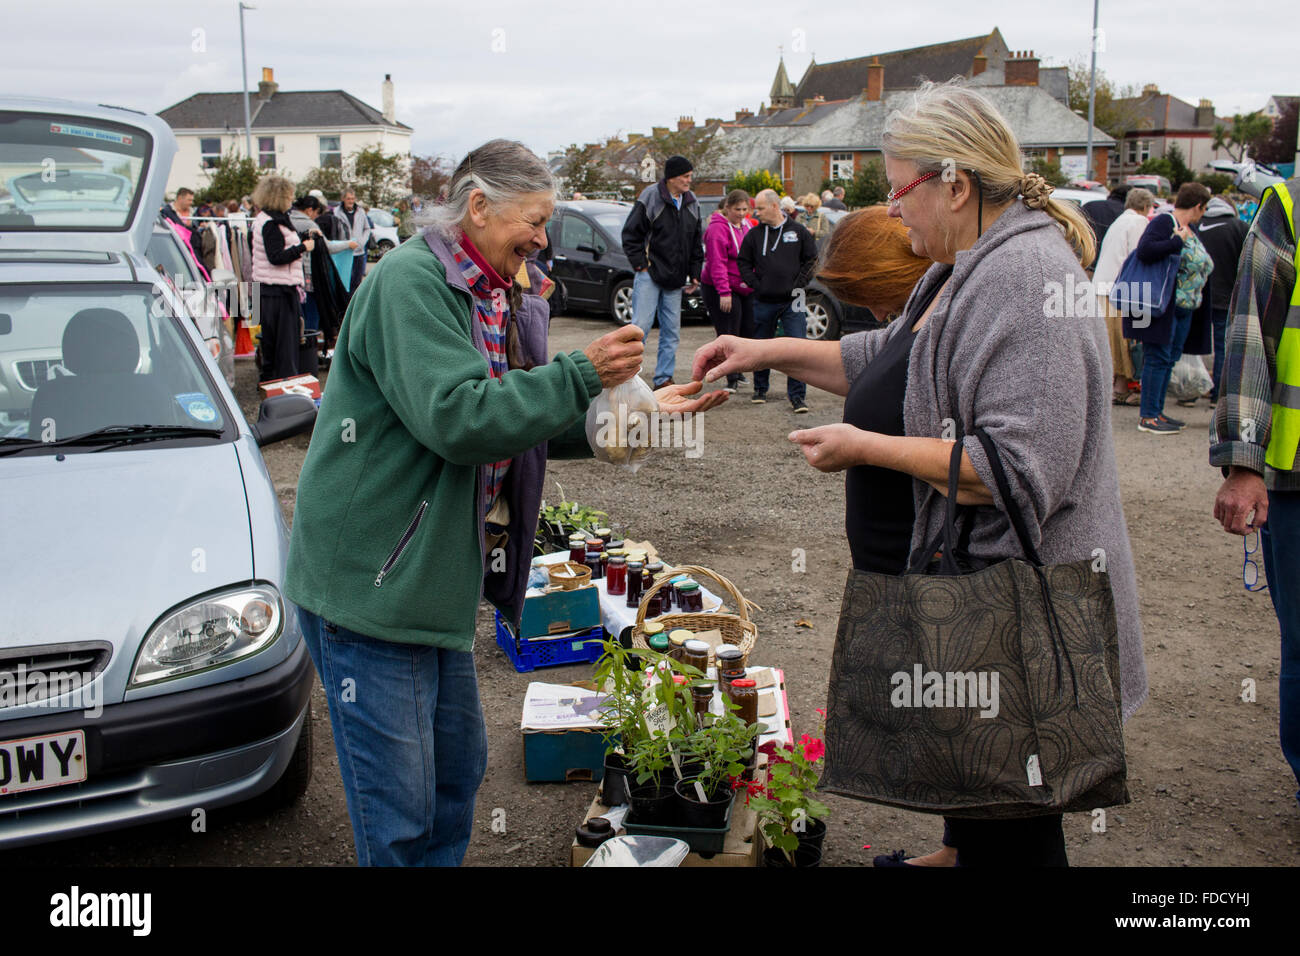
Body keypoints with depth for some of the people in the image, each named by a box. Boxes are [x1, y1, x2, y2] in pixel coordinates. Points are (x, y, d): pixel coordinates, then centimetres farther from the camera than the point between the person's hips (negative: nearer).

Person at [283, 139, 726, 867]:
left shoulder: (496, 300, 15)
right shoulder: (411, 281, -16)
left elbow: (532, 421, 18)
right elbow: (454, 416, -27)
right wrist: (580, 375, -23)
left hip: (438, 581, 10)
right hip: (371, 582, -10)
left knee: (458, 773, 20)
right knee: (399, 813, -1)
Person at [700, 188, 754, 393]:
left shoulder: (747, 225, 13)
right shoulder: (718, 228, -14)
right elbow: (717, 263, -20)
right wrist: (724, 292, -24)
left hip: (746, 289, 8)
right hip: (723, 290, -8)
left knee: (748, 330, 9)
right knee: (729, 334, -7)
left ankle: (737, 370, 26)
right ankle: (732, 379, -2)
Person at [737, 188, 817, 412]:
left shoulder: (798, 232, 3)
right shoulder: (754, 235, 5)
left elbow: (811, 260, 7)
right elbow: (743, 262, 12)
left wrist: (798, 284, -2)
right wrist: (755, 284, -1)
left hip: (792, 301, -2)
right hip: (763, 301, 2)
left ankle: (797, 396, -3)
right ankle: (760, 389, 27)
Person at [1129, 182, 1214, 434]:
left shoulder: (1190, 231, 16)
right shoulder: (1163, 223, -11)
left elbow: (1200, 266, 27)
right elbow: (1144, 251, -27)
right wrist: (1177, 241, -24)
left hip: (1184, 309, 9)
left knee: (1169, 359, 11)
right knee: (1157, 358, -7)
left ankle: (1157, 411, 19)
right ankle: (1147, 417, -4)